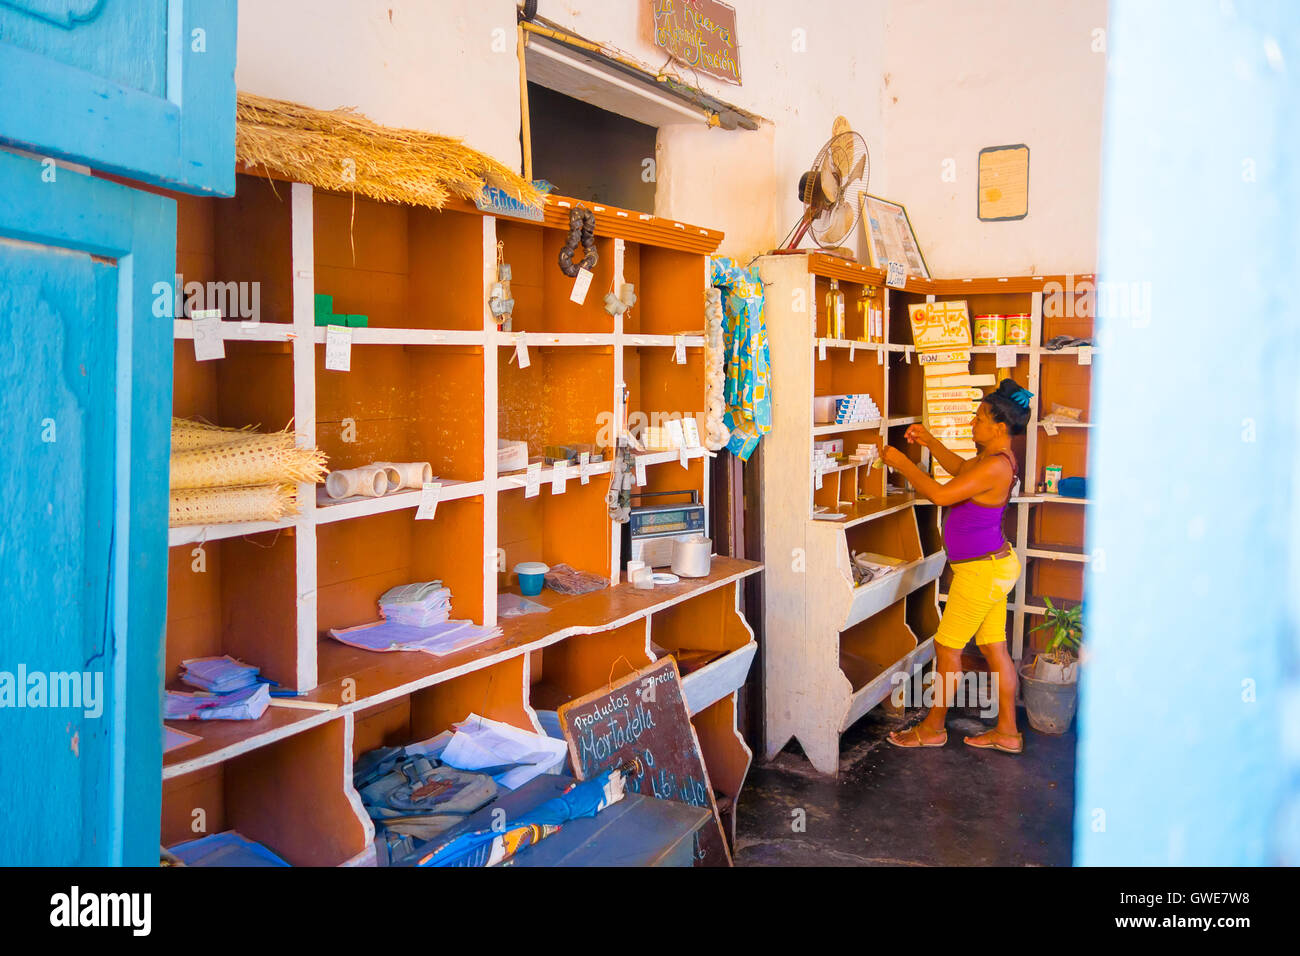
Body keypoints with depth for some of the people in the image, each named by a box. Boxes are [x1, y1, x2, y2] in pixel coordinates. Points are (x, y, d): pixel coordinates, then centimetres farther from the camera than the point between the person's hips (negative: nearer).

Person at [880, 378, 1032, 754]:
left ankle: (933, 728, 18)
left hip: (982, 571, -10)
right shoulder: (995, 458, 6)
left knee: (947, 647, 3)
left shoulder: (996, 466, -25)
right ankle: (1007, 731, 24)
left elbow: (940, 494, -29)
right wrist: (930, 442, 14)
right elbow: (961, 469, 25)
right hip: (995, 564, 10)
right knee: (994, 648, 15)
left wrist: (901, 463, -19)